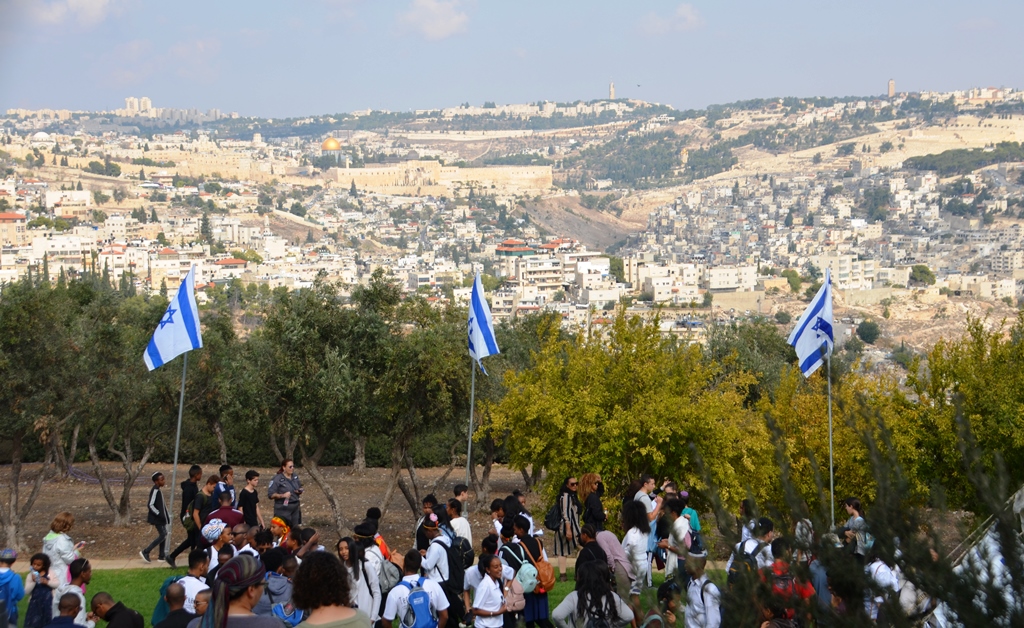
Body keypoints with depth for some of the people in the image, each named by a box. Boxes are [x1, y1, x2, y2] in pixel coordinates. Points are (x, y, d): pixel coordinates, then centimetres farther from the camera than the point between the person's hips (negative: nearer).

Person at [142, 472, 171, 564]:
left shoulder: (158, 490, 10)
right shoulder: (155, 491, -20)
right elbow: (151, 505, -25)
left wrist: (166, 515, 15)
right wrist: (159, 515, -23)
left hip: (160, 517, 10)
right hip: (157, 518, -10)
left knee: (163, 534, 12)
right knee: (162, 535, -9)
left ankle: (162, 556, 17)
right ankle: (145, 552, -6)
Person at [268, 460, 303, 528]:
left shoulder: (295, 477, 9)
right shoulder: (277, 479, -11)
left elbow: (299, 489, 23)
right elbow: (270, 494, -14)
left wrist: (300, 491, 0)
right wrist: (283, 495, -25)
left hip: (295, 508, 6)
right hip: (283, 509, -6)